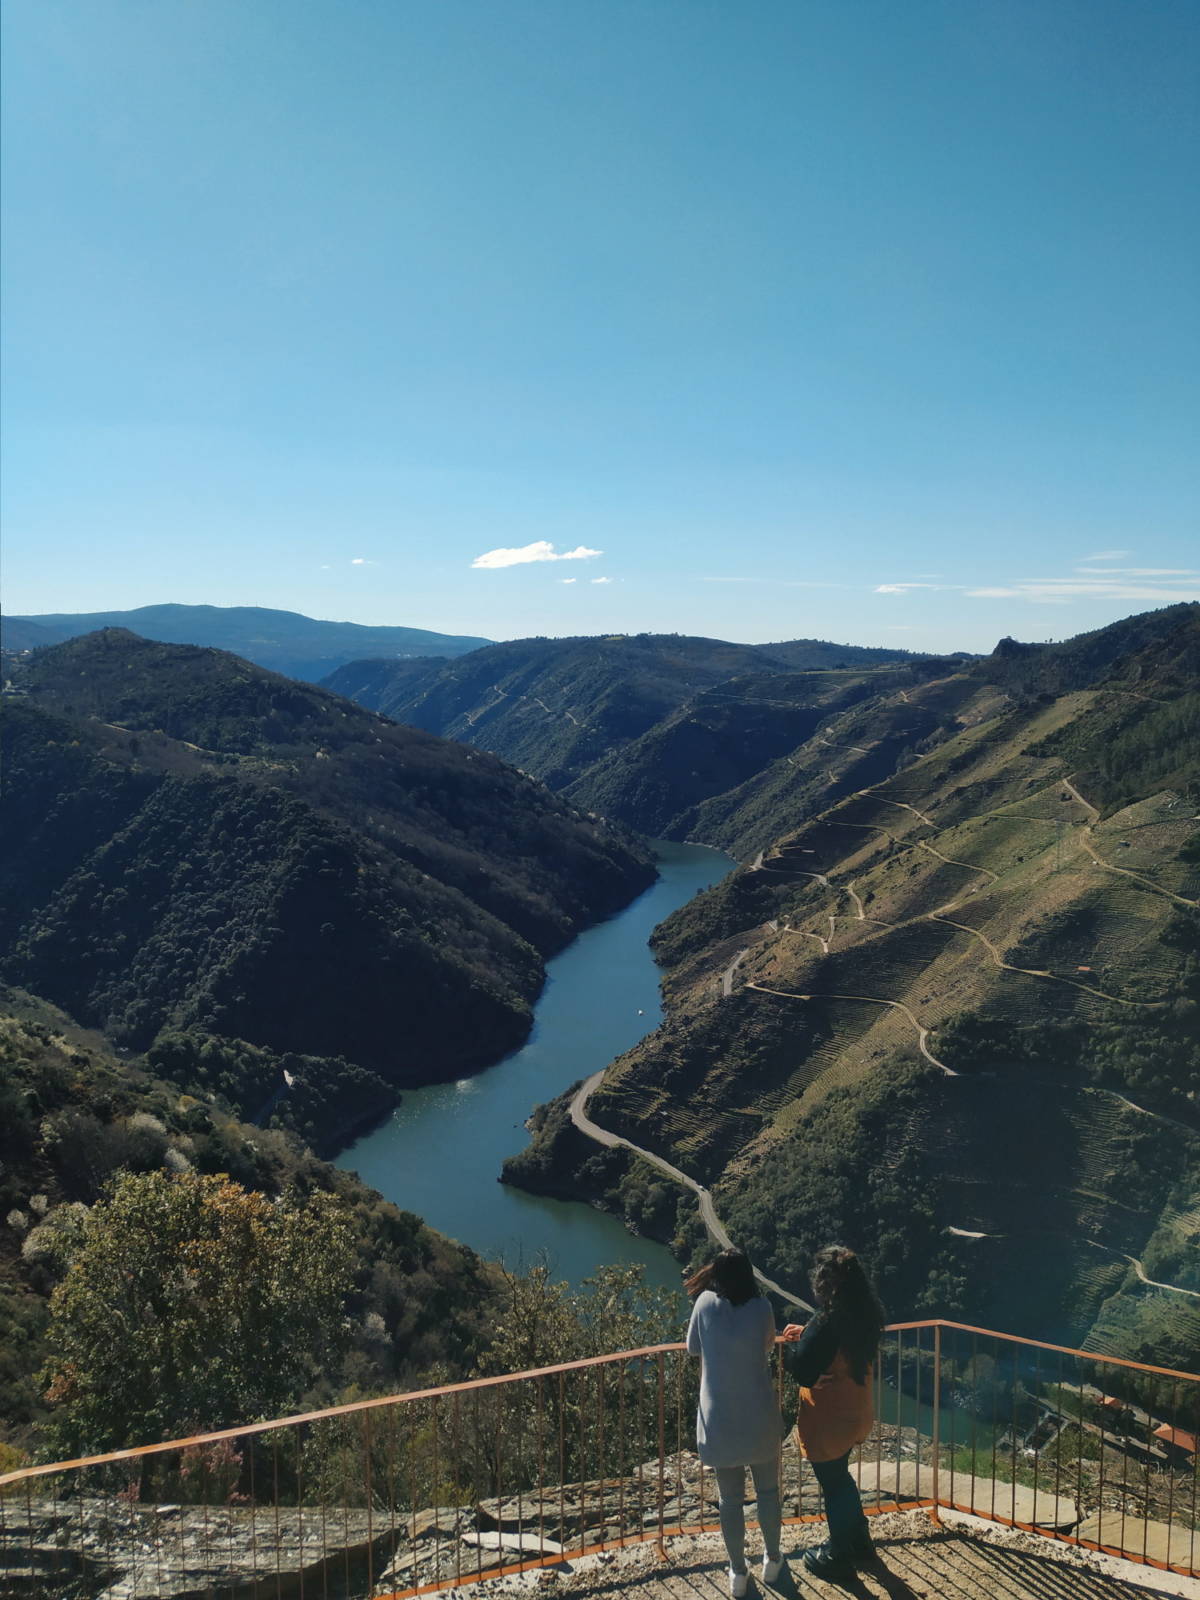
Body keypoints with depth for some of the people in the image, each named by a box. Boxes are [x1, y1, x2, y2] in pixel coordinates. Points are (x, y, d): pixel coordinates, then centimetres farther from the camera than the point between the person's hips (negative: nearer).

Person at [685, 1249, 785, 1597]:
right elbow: (767, 1346, 7)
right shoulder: (762, 1307, -10)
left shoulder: (706, 1303, -9)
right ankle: (772, 1560, 37)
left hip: (719, 1419, 0)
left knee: (730, 1498, 15)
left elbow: (693, 1349, 4)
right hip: (759, 1417, 0)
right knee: (767, 1490, 22)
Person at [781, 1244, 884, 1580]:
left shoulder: (827, 1323, -31)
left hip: (829, 1422, -8)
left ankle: (838, 1558, 32)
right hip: (855, 1413, 8)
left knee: (833, 1485, 14)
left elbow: (803, 1373, -26)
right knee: (841, 1477, 29)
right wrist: (806, 1336, 6)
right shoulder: (864, 1316, -6)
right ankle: (859, 1540, 45)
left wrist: (789, 1347, -8)